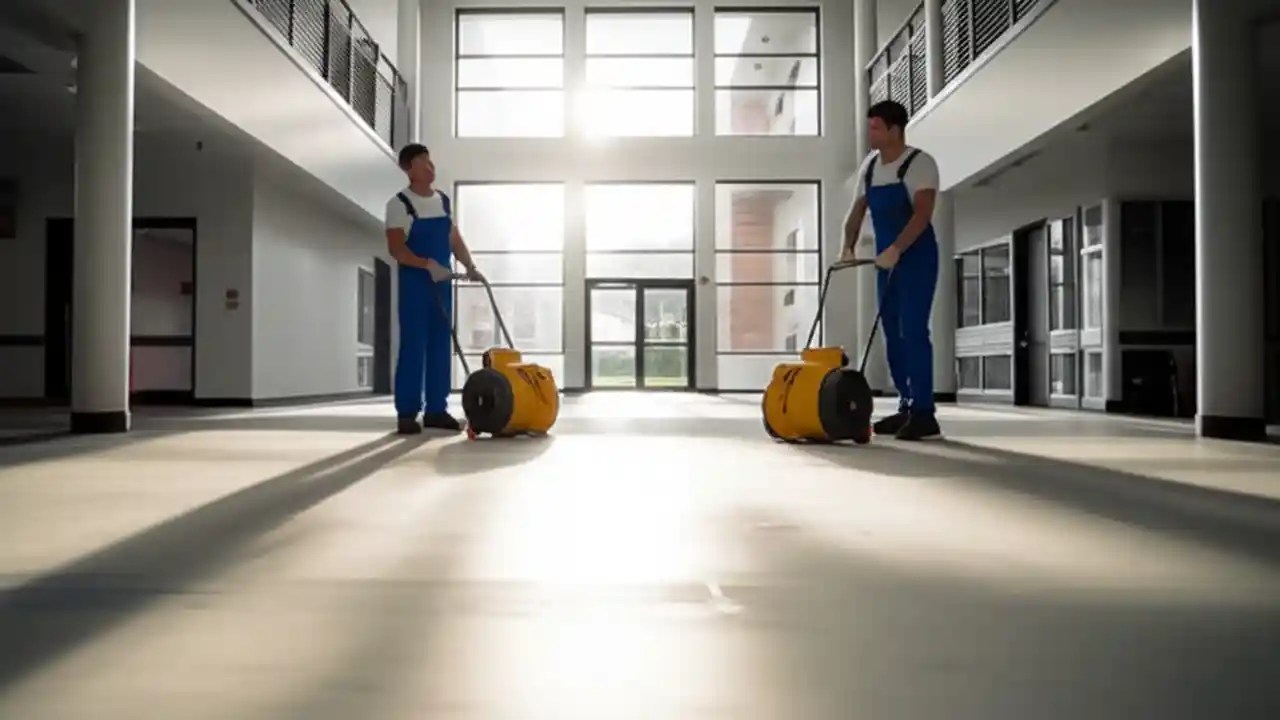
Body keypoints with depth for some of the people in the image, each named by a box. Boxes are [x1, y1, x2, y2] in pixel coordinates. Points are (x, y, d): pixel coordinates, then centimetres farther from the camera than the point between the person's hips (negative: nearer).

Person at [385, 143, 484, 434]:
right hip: (415, 282, -6)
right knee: (413, 346, -7)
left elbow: (455, 239, 17)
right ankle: (407, 412, -2)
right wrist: (428, 264, -25)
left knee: (440, 346, 6)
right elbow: (396, 248, -13)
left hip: (443, 282, 6)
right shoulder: (399, 203, -6)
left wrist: (470, 265, 2)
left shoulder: (444, 200, 13)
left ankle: (436, 410, 12)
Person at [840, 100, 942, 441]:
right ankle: (906, 407, 14)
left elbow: (922, 213, -22)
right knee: (893, 334, 7)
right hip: (887, 261, 8)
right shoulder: (869, 166, 11)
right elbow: (857, 210, 17)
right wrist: (848, 248, 4)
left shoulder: (920, 163, -11)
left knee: (913, 332, -13)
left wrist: (896, 250, -32)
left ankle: (924, 413, -10)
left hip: (916, 258, -8)